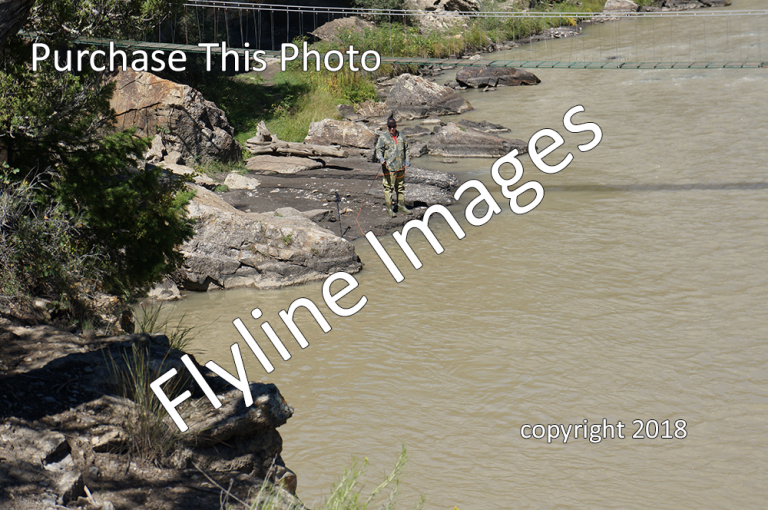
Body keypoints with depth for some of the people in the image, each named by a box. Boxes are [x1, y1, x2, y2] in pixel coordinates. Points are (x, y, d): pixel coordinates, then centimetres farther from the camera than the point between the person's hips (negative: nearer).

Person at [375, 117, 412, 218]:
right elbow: (379, 150, -7)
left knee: (401, 187, 15)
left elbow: (406, 149, 23)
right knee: (388, 187, -5)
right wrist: (381, 158, -26)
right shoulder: (383, 138, -2)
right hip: (389, 167, -5)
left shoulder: (401, 137, 13)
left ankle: (401, 205, 27)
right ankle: (389, 208, -1)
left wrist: (407, 159, 11)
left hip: (401, 167, 5)